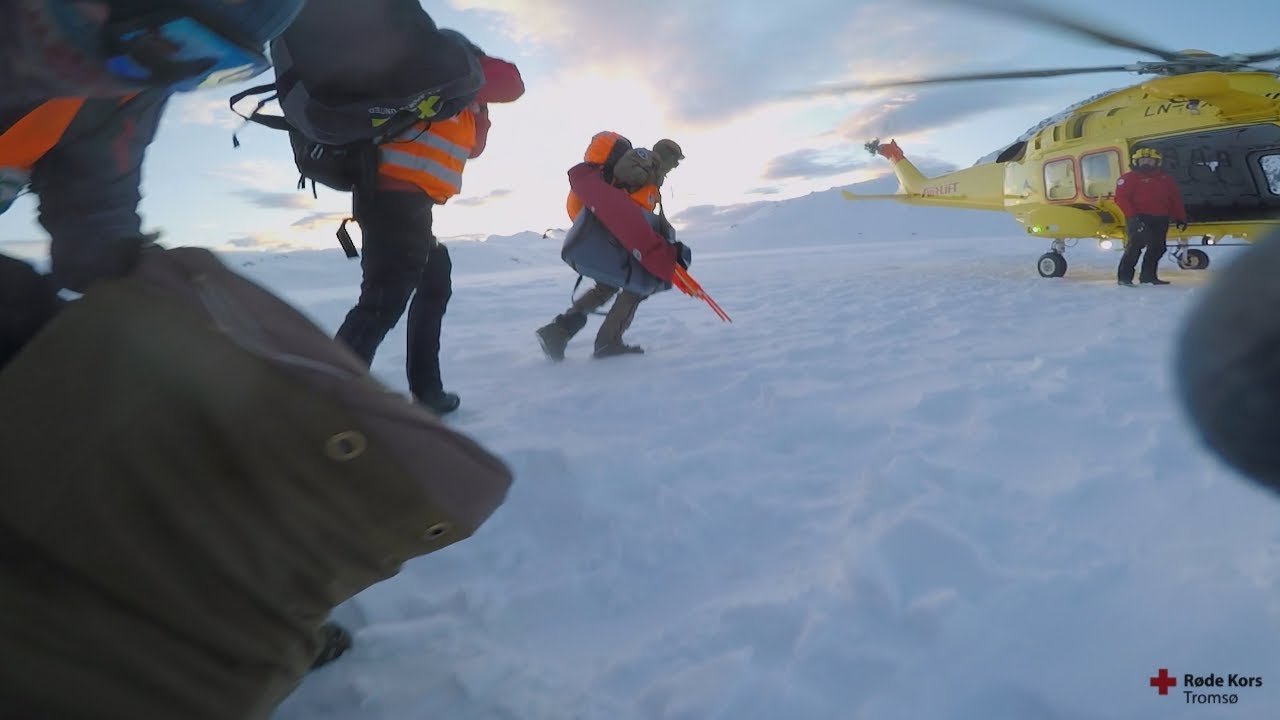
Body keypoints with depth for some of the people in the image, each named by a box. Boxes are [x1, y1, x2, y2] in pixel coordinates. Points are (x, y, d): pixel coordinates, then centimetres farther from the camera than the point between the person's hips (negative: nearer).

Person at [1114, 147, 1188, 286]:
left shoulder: (1166, 179, 17)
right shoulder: (1129, 178, -1)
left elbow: (1175, 200, 17)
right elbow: (1121, 198, -11)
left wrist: (1180, 218, 12)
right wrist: (1132, 215, -22)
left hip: (1160, 220, 6)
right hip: (1139, 219, -6)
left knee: (1157, 248, 8)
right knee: (1135, 245, -15)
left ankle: (1148, 276, 18)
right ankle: (1124, 277, -14)